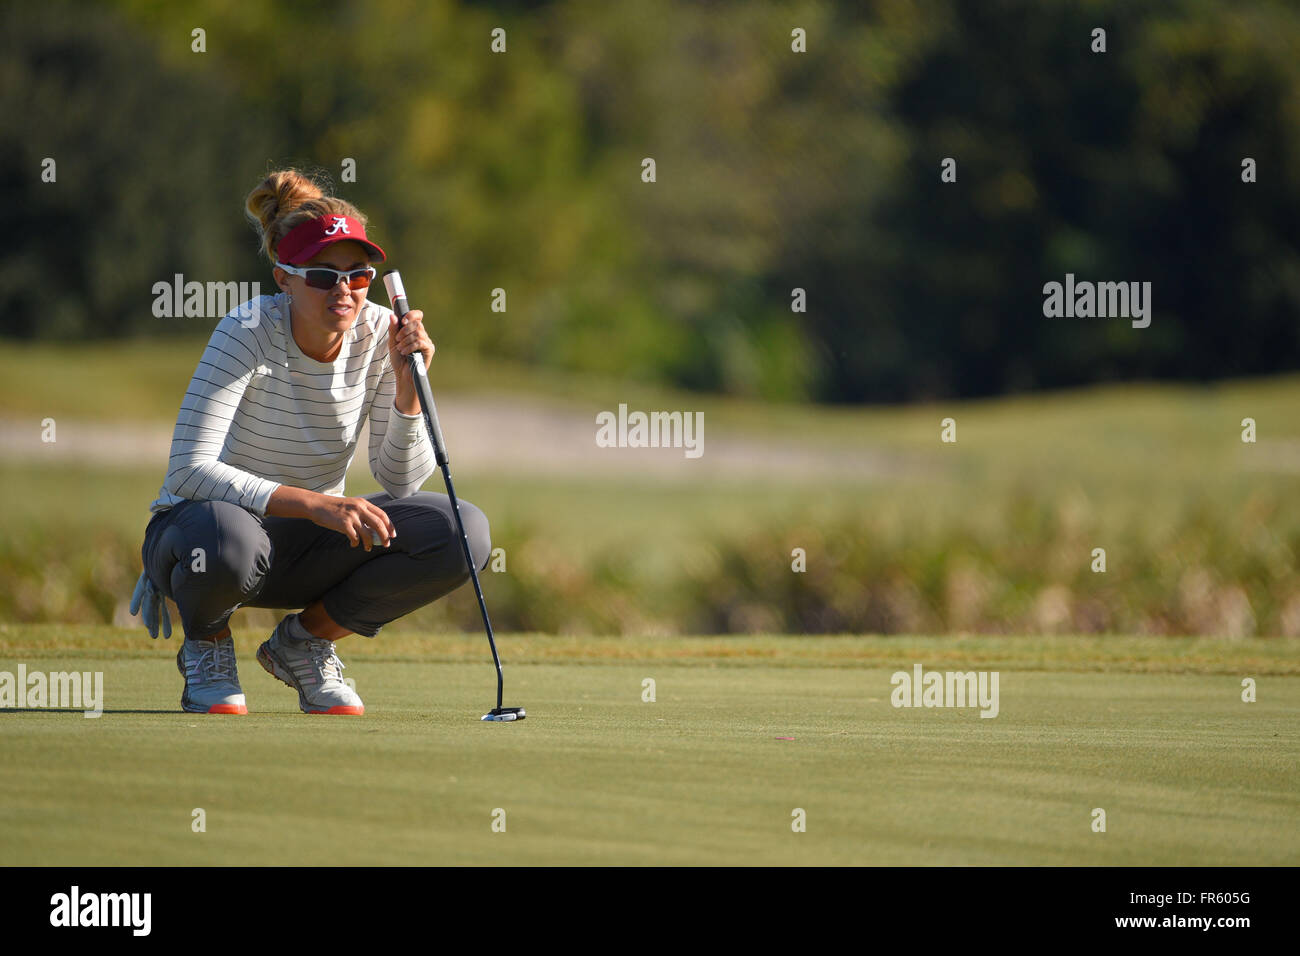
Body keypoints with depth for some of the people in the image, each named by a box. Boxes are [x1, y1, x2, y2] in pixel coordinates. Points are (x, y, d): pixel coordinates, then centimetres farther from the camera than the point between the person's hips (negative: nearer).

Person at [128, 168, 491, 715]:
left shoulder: (378, 334, -8)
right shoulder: (248, 333, -21)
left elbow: (400, 481, -7)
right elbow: (188, 470, -29)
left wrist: (408, 384, -23)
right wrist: (315, 504, -38)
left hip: (305, 548, 5)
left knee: (463, 534, -18)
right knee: (228, 536, -43)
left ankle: (304, 641, 2)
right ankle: (206, 643, -5)